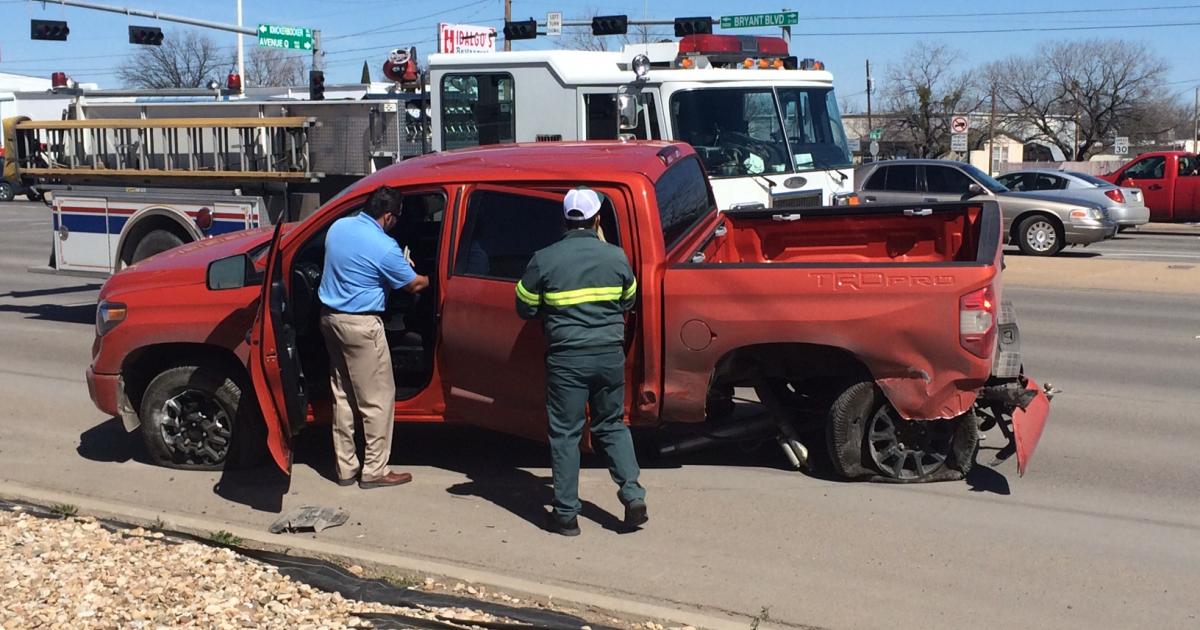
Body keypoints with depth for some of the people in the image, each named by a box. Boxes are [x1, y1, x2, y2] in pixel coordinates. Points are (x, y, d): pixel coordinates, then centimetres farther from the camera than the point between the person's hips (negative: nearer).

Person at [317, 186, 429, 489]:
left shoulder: (338, 227, 3)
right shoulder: (384, 247, -19)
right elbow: (414, 285, -6)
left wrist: (401, 267, 21)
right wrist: (431, 279, 16)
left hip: (331, 316, 8)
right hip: (360, 325, -8)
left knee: (343, 395, 15)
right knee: (377, 399, 3)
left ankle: (346, 467, 21)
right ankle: (374, 471, 8)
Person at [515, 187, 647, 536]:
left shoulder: (544, 259, -8)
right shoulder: (616, 257, 0)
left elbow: (525, 309, 2)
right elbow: (628, 302, 14)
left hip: (567, 358, -3)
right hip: (611, 354, 3)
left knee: (565, 434, 6)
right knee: (612, 425, 19)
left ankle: (566, 513, 10)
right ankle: (633, 494, 8)